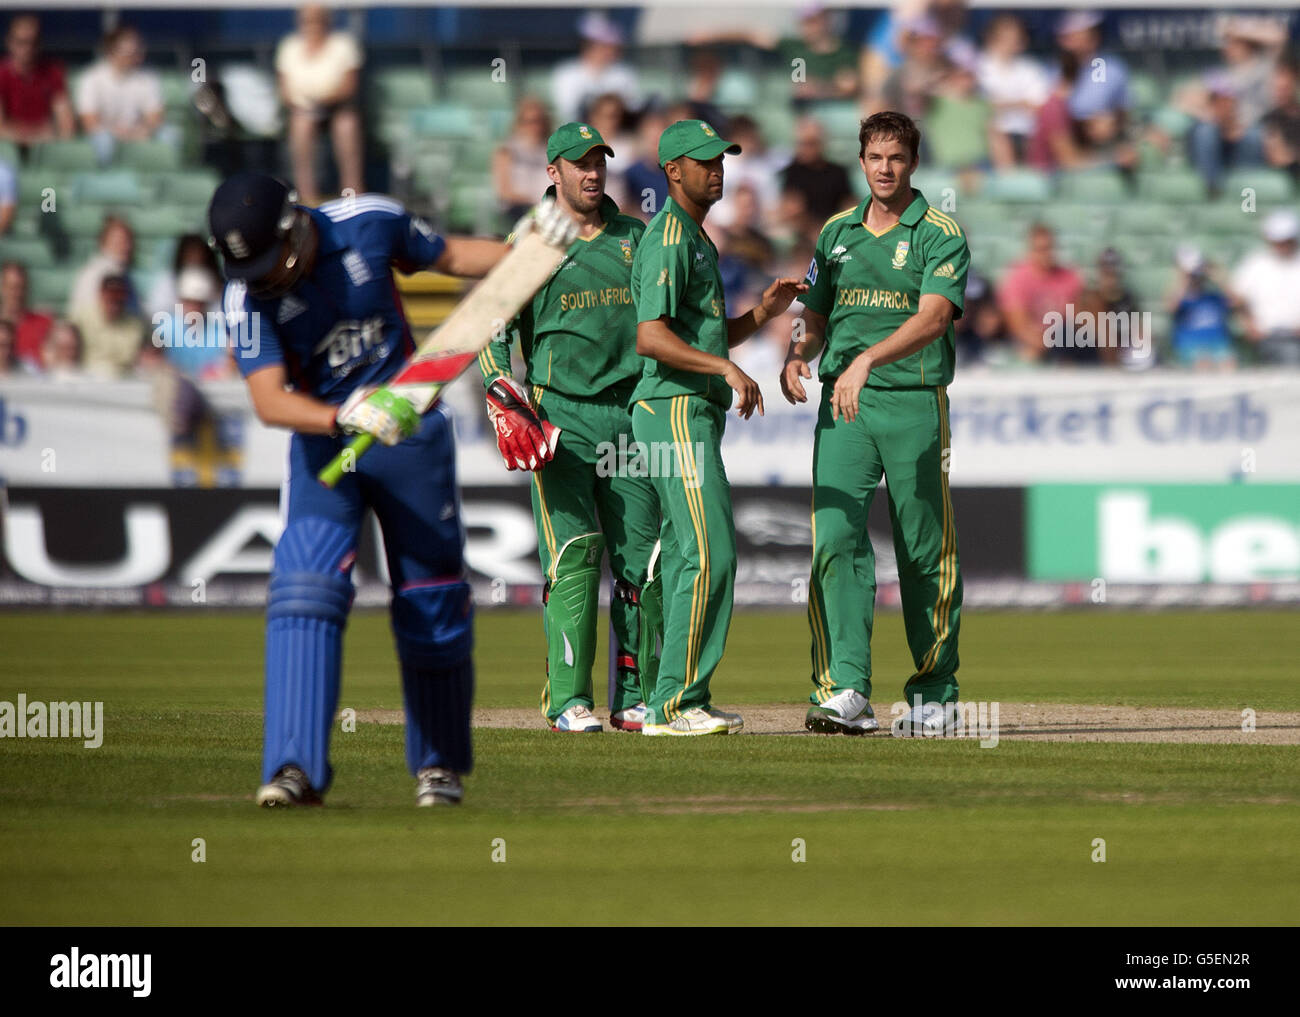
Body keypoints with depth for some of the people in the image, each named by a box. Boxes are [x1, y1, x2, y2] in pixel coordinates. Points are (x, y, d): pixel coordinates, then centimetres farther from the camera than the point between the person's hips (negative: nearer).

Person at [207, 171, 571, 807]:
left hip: (410, 430, 1)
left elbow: (447, 256, 7)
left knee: (430, 599, 7)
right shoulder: (247, 299, -17)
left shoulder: (369, 224, -13)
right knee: (305, 587, -19)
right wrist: (346, 418, -43)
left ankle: (439, 762, 24)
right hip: (322, 441, -1)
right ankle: (295, 769, -23)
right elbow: (269, 400, -27)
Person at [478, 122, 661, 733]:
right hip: (559, 413, -4)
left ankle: (636, 699, 8)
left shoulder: (636, 238, 14)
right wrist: (509, 408, -13)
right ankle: (569, 701, -11)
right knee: (574, 552, -12)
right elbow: (493, 331, 1)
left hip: (631, 411, 4)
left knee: (642, 556, 1)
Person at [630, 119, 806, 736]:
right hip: (675, 412, -11)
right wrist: (726, 368, -30)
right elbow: (651, 337, -23)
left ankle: (680, 701, 13)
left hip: (696, 415, 11)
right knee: (710, 552, -16)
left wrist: (763, 312, 12)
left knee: (687, 557, 11)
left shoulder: (696, 239, 22)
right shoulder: (668, 238, -12)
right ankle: (675, 702, -16)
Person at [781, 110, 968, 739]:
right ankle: (844, 691, -18)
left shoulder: (941, 235, -2)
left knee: (925, 553, 3)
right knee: (835, 538, -13)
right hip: (842, 407, 3)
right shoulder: (837, 232, 15)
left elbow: (933, 315, -17)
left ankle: (935, 694, 16)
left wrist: (867, 361, -31)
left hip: (914, 403, -3)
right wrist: (798, 356, -1)